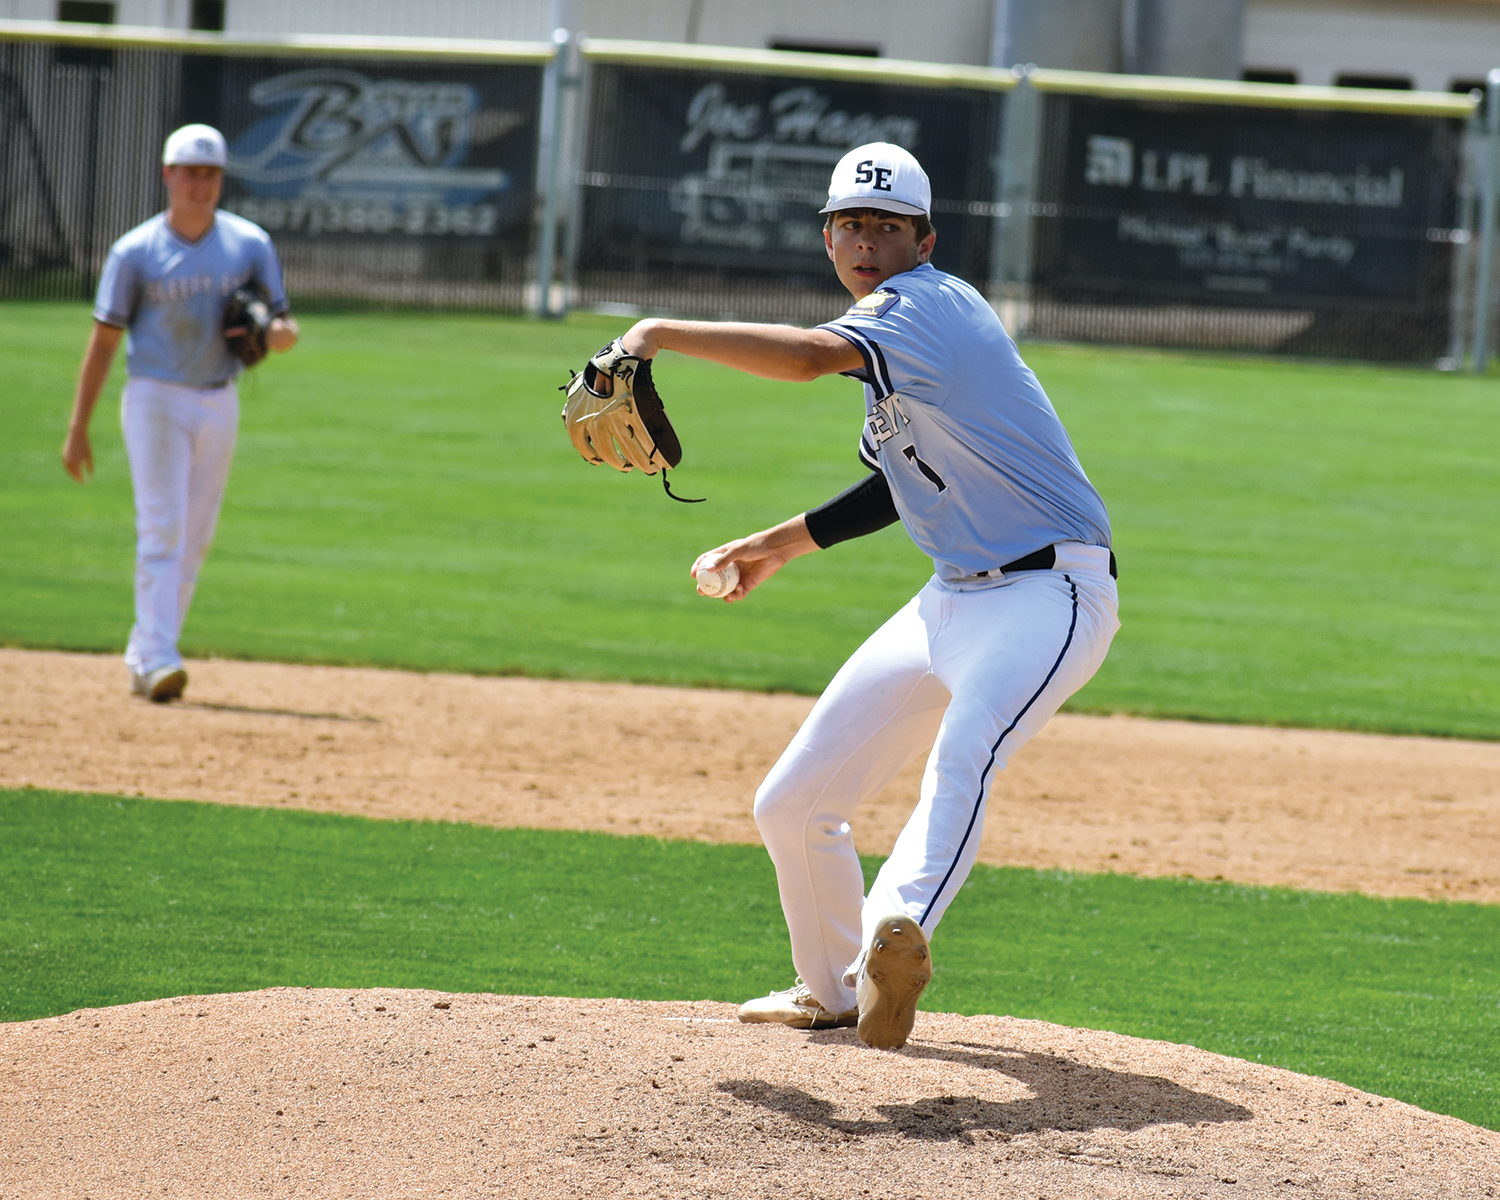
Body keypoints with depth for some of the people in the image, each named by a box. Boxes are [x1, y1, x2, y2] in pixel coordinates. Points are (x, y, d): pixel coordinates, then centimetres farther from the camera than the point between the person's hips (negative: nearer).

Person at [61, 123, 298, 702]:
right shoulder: (135, 252, -5)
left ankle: (142, 658, 20)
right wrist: (77, 430, -6)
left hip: (219, 404, 4)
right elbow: (103, 341, -3)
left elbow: (287, 330, 6)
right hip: (155, 399, -4)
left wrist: (272, 334, -20)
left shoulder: (250, 244, 3)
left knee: (195, 539, 8)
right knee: (161, 529, -14)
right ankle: (159, 660, -19)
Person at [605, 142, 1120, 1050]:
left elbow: (810, 355, -36)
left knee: (962, 754, -39)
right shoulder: (902, 325, 14)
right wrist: (785, 543, 26)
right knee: (792, 805, 12)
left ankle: (899, 933, -62)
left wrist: (664, 334, -31)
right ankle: (833, 989, 31)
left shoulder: (922, 303, -15)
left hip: (1048, 594, -10)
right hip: (956, 596, 10)